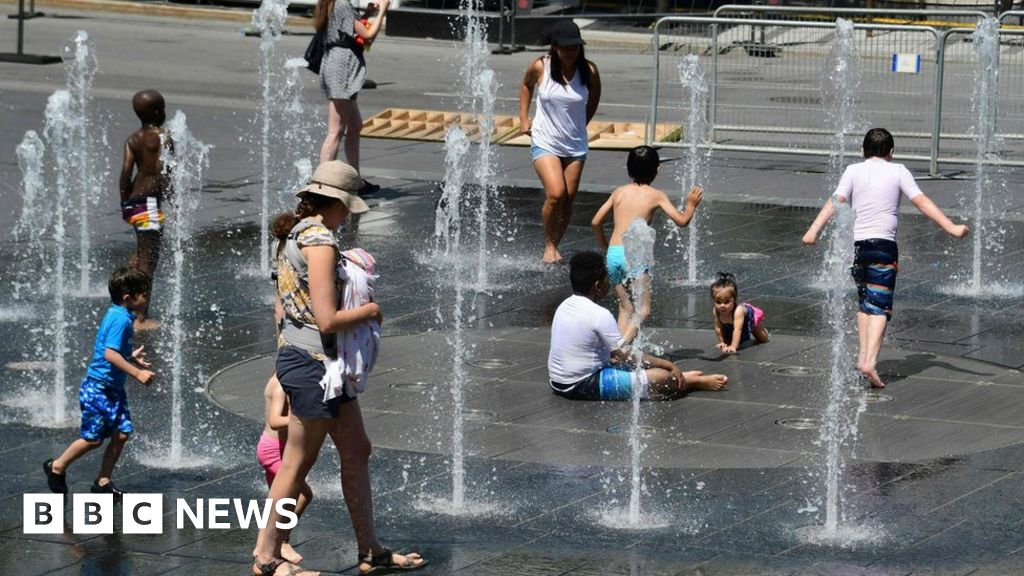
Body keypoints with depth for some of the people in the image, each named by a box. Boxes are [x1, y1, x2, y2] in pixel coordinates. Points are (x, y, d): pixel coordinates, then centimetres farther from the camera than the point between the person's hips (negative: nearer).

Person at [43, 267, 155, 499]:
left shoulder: (118, 315, 9)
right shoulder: (120, 319, -21)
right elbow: (110, 354, -29)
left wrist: (130, 356, 24)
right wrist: (137, 373, -28)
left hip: (113, 388, 10)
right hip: (98, 388, -10)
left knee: (122, 433, 4)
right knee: (93, 438, 0)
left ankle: (103, 481, 13)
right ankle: (57, 466, 20)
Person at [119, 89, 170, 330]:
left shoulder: (133, 139, 8)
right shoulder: (160, 138, -12)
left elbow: (126, 172, 4)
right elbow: (161, 173, -19)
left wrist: (125, 204, 11)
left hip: (133, 200, 8)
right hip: (149, 201, -8)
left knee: (141, 253, 24)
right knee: (148, 259, -3)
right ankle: (141, 318, -2)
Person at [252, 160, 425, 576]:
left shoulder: (296, 235, 12)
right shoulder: (319, 240, -17)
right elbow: (327, 320, -23)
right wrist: (371, 310, -7)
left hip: (298, 355, 10)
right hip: (312, 362, -10)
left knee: (356, 452, 14)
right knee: (297, 463, 1)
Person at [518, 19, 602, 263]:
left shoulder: (588, 71, -9)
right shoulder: (541, 67, -11)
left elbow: (594, 98, 12)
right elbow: (526, 85, 12)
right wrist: (524, 118, 8)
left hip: (575, 145, 2)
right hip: (545, 142, -2)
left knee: (568, 200, 3)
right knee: (555, 194, -18)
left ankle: (555, 245, 22)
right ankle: (548, 245, 1)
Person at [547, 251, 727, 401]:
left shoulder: (565, 306, 6)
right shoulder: (599, 315, -21)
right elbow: (628, 356, -16)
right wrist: (670, 366, -7)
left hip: (559, 384, 10)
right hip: (584, 386, -10)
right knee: (662, 377, -6)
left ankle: (681, 376, 35)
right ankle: (699, 382, 18)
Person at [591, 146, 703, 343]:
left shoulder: (620, 192, 14)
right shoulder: (655, 195, 3)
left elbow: (596, 222, 13)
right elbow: (681, 220, 0)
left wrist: (604, 247, 26)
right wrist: (691, 205, 18)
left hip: (613, 253, 5)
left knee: (625, 308, 15)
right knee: (643, 309, -6)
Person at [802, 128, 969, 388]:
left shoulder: (854, 171, 7)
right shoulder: (898, 171, 4)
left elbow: (835, 201, -6)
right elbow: (922, 202, -1)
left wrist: (814, 230, -13)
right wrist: (951, 228, -2)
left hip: (855, 244, 3)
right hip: (883, 244, -2)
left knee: (865, 301, 22)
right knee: (880, 306, -6)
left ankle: (863, 355, 17)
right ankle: (870, 362, -21)